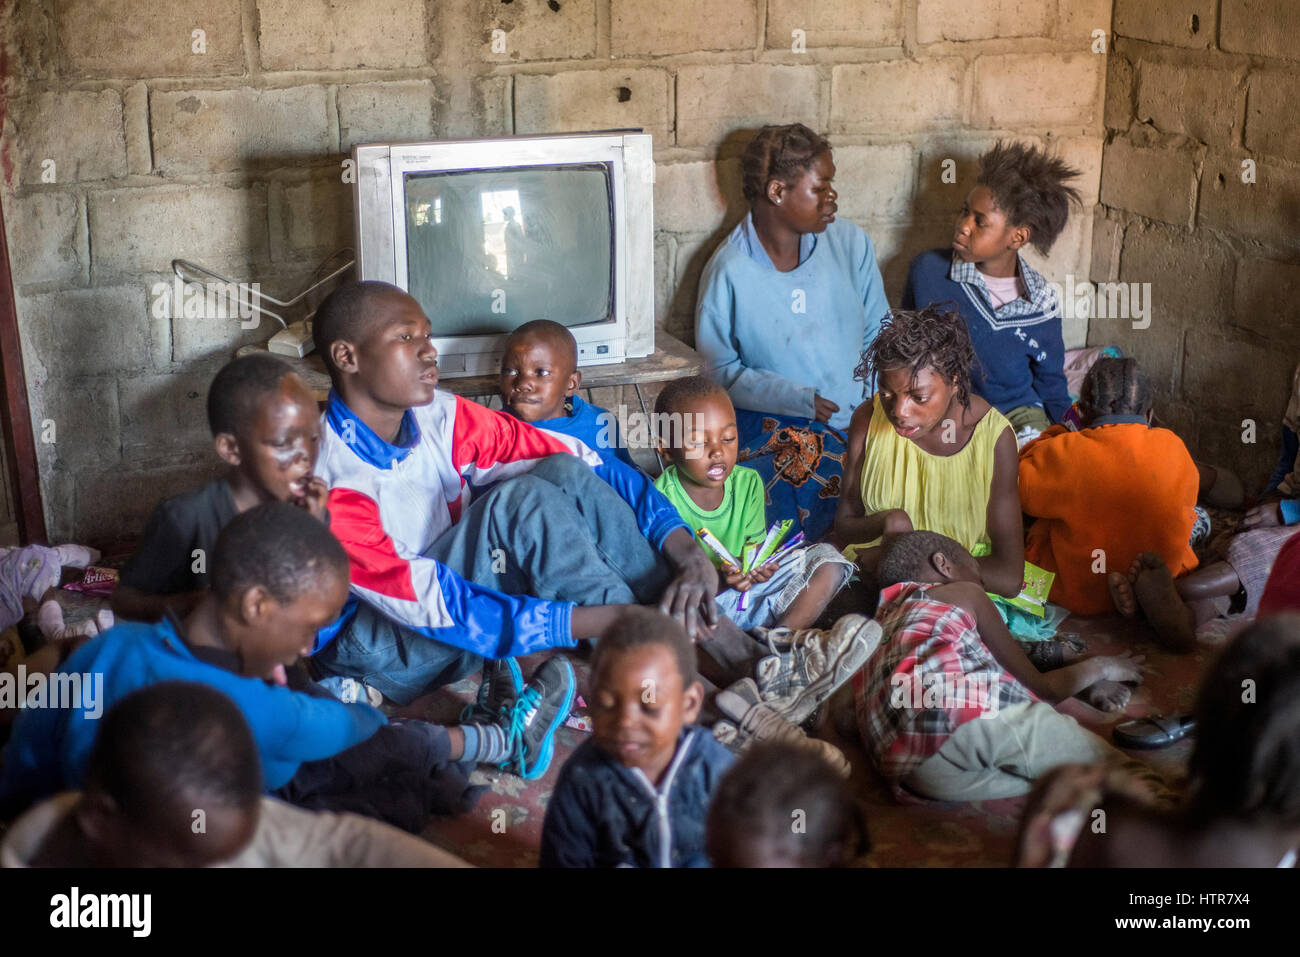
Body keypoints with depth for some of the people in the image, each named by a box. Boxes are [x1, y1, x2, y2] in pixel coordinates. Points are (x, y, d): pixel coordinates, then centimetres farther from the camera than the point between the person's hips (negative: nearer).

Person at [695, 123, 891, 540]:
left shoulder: (852, 244, 6)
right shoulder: (729, 270, -6)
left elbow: (879, 335, 11)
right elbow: (720, 369, -4)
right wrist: (803, 400, -16)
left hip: (858, 422, 3)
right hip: (775, 425, -3)